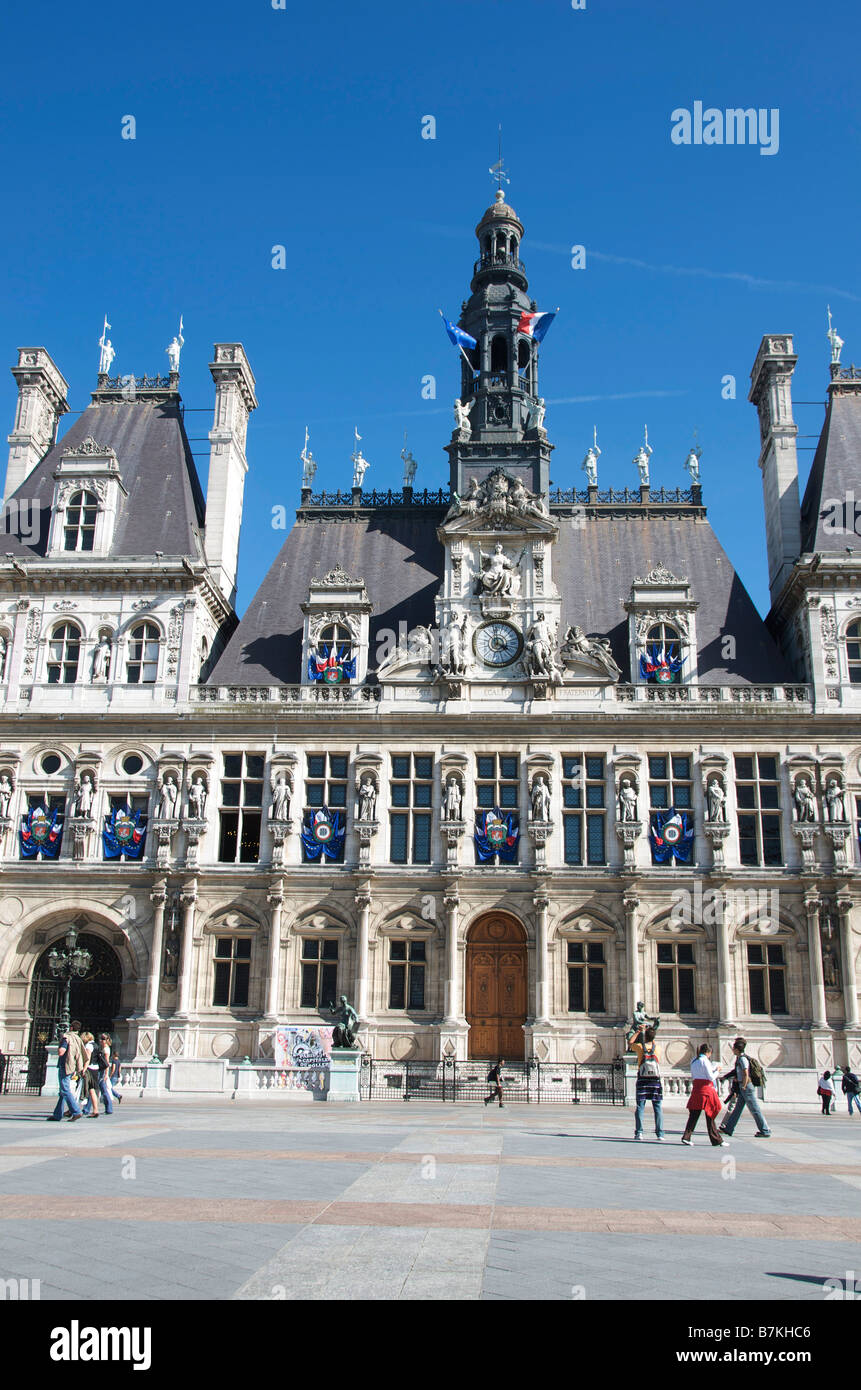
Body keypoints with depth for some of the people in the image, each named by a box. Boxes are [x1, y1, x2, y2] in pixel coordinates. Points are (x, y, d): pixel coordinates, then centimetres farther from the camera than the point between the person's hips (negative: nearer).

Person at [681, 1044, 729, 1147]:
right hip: (706, 1088, -6)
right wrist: (717, 1071, 7)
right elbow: (711, 1077, -11)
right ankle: (716, 1140, 7)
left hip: (696, 1088, 6)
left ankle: (686, 1137, -3)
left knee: (694, 1114, 6)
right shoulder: (705, 1060, -9)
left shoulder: (694, 1061, 14)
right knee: (710, 1114, 1)